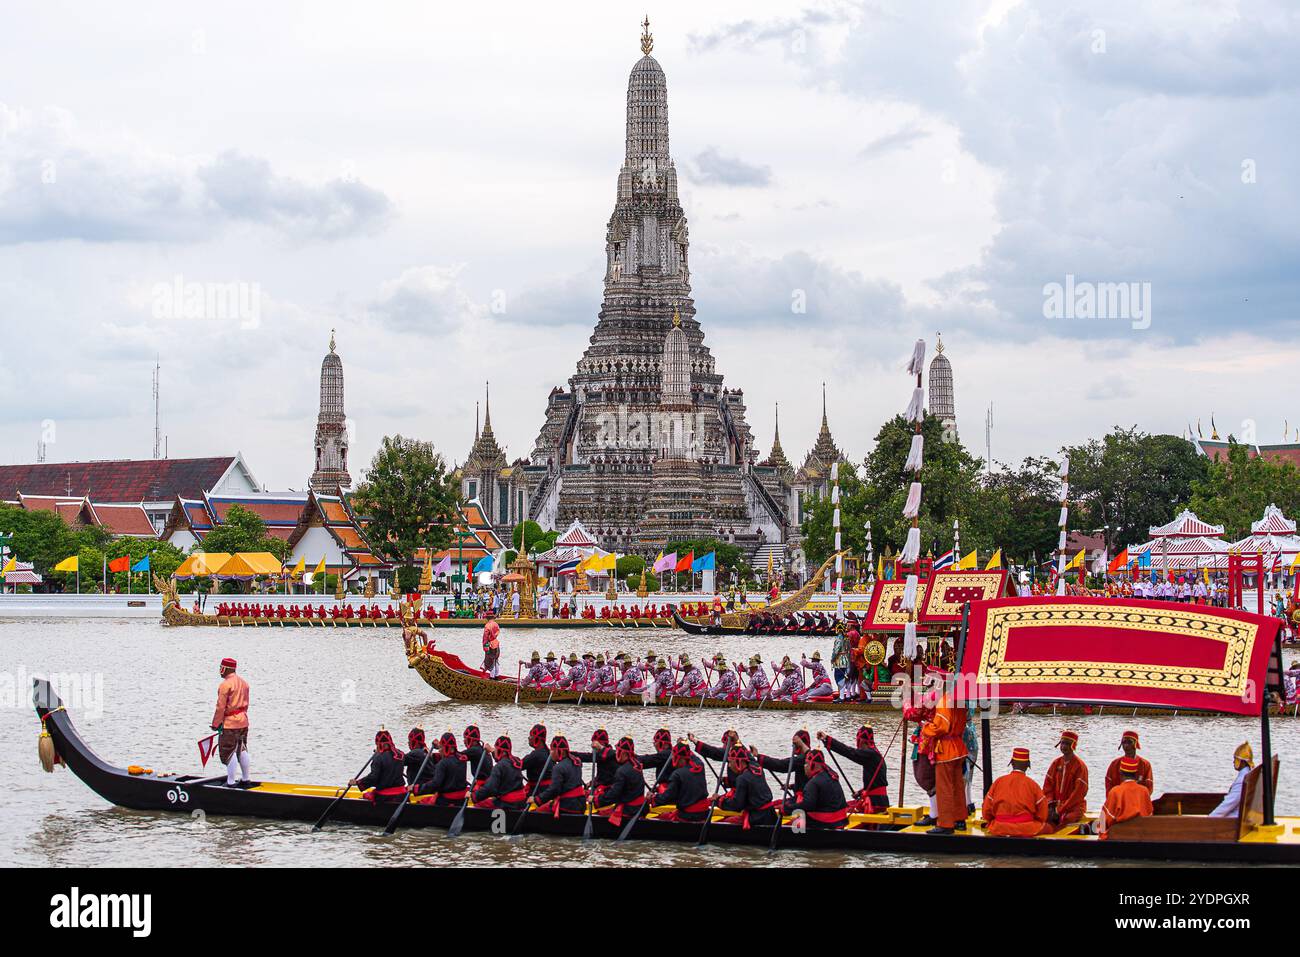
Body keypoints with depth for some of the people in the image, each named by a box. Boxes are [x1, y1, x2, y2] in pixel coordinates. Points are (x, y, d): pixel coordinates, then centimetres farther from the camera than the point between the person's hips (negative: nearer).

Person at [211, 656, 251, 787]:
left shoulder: (225, 685, -16)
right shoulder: (243, 683, 10)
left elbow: (221, 707, -16)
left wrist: (215, 724, -8)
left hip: (229, 723, -8)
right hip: (243, 721, 8)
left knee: (229, 752, -4)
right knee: (242, 750, 16)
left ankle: (230, 782, -4)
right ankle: (245, 779, 22)